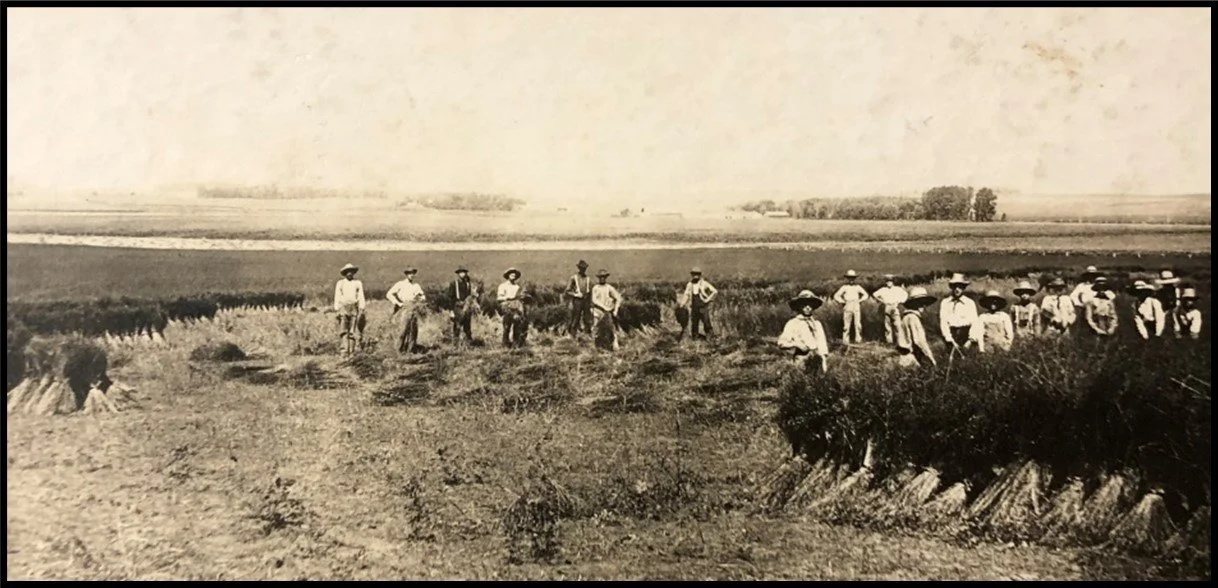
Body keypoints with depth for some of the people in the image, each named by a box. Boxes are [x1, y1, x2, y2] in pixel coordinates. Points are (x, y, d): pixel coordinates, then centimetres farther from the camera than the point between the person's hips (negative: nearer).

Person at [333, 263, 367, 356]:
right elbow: (337, 297, 7)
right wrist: (337, 310, -1)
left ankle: (351, 351, 2)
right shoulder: (340, 283, 10)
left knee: (352, 331, 0)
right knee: (343, 331, -10)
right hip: (343, 308, 0)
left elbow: (361, 297, 7)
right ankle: (344, 351, -14)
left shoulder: (358, 283, 11)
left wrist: (362, 310, -1)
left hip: (354, 309, 0)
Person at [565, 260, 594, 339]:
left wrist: (591, 305, 11)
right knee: (575, 321, -1)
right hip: (577, 302, -3)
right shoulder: (573, 278, -2)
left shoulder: (588, 279, 10)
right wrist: (576, 294, -17)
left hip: (586, 302, 4)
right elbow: (567, 291, -3)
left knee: (588, 320, 1)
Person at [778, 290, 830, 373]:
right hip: (802, 360, -4)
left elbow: (822, 342, 17)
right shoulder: (792, 323, 11)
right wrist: (796, 344, -12)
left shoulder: (817, 324, 25)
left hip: (818, 357, 4)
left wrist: (824, 356, -2)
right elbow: (781, 343, 5)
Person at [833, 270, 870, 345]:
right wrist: (842, 301, -3)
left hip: (856, 307, 2)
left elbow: (865, 295, 20)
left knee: (858, 323, -8)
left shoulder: (857, 287, 12)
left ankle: (858, 339, -2)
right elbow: (836, 296, 4)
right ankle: (845, 340, 2)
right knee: (846, 324, -2)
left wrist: (860, 300, 6)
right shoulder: (844, 287, 6)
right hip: (847, 307, -2)